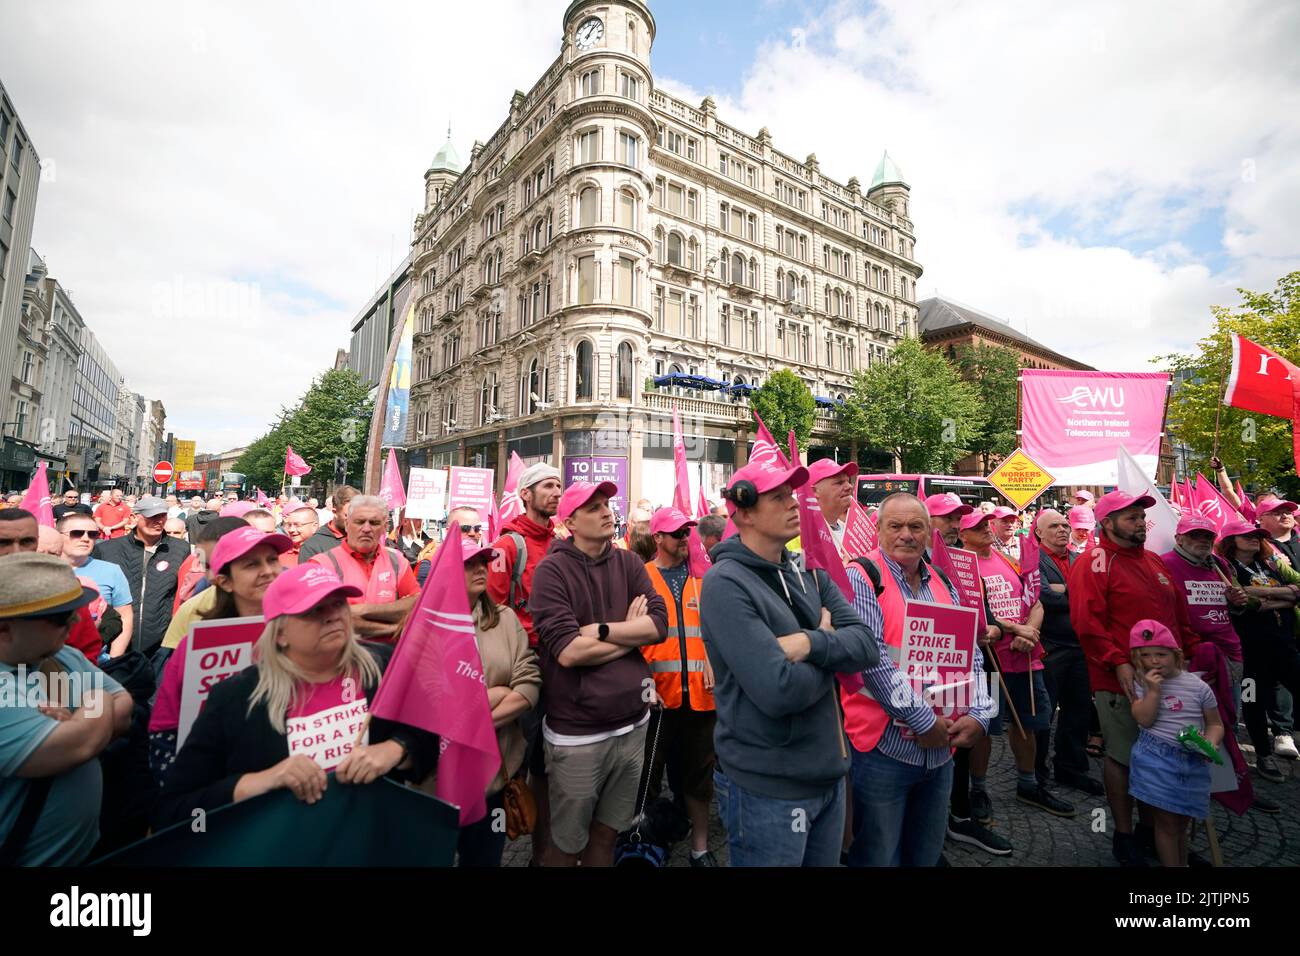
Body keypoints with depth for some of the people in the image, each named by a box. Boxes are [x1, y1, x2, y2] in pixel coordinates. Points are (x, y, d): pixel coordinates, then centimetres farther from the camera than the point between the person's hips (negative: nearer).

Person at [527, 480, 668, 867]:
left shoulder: (628, 562, 1)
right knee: (567, 843, 16)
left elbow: (659, 624, -9)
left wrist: (599, 629, -18)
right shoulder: (552, 569, -13)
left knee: (606, 834, 22)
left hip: (633, 724, 4)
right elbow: (567, 651, -21)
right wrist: (631, 632, -10)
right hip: (577, 733, -4)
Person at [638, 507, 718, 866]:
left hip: (699, 691, 3)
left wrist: (712, 663, 1)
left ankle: (700, 847, 33)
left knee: (698, 772, 16)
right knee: (647, 772, 10)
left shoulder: (701, 577, 9)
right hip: (656, 691, -3)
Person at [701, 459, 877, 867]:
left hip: (829, 774, 7)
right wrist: (832, 649, -11)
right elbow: (780, 690, -29)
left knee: (826, 860, 25)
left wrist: (810, 643, -24)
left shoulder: (809, 574, 4)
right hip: (766, 788, -7)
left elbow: (868, 646, -6)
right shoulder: (726, 583, -21)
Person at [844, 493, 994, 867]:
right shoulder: (862, 578, -13)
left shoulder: (944, 583, 9)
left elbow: (971, 655, 8)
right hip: (884, 747, -6)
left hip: (942, 747, 6)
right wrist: (923, 720, -18)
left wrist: (979, 713, -6)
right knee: (878, 857, 10)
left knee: (927, 855, 22)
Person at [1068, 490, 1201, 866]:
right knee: (1123, 758, 4)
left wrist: (1192, 653, 12)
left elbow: (1179, 614, 20)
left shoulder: (1154, 562, 14)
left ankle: (1150, 828, 34)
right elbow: (1086, 622, -19)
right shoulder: (1093, 564, -12)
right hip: (1121, 681, -8)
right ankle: (1124, 838, 20)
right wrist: (1118, 663, -23)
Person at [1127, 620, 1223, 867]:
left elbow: (1215, 724, 6)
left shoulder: (1198, 686, -2)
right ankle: (1172, 863, 16)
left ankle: (1183, 862, 37)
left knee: (1182, 822, 18)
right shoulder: (1142, 683, -5)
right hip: (1156, 760, -2)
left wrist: (1210, 743, -13)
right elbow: (1144, 720, -13)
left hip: (1192, 762, 2)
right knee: (1167, 824, 3)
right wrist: (1153, 690, -21)